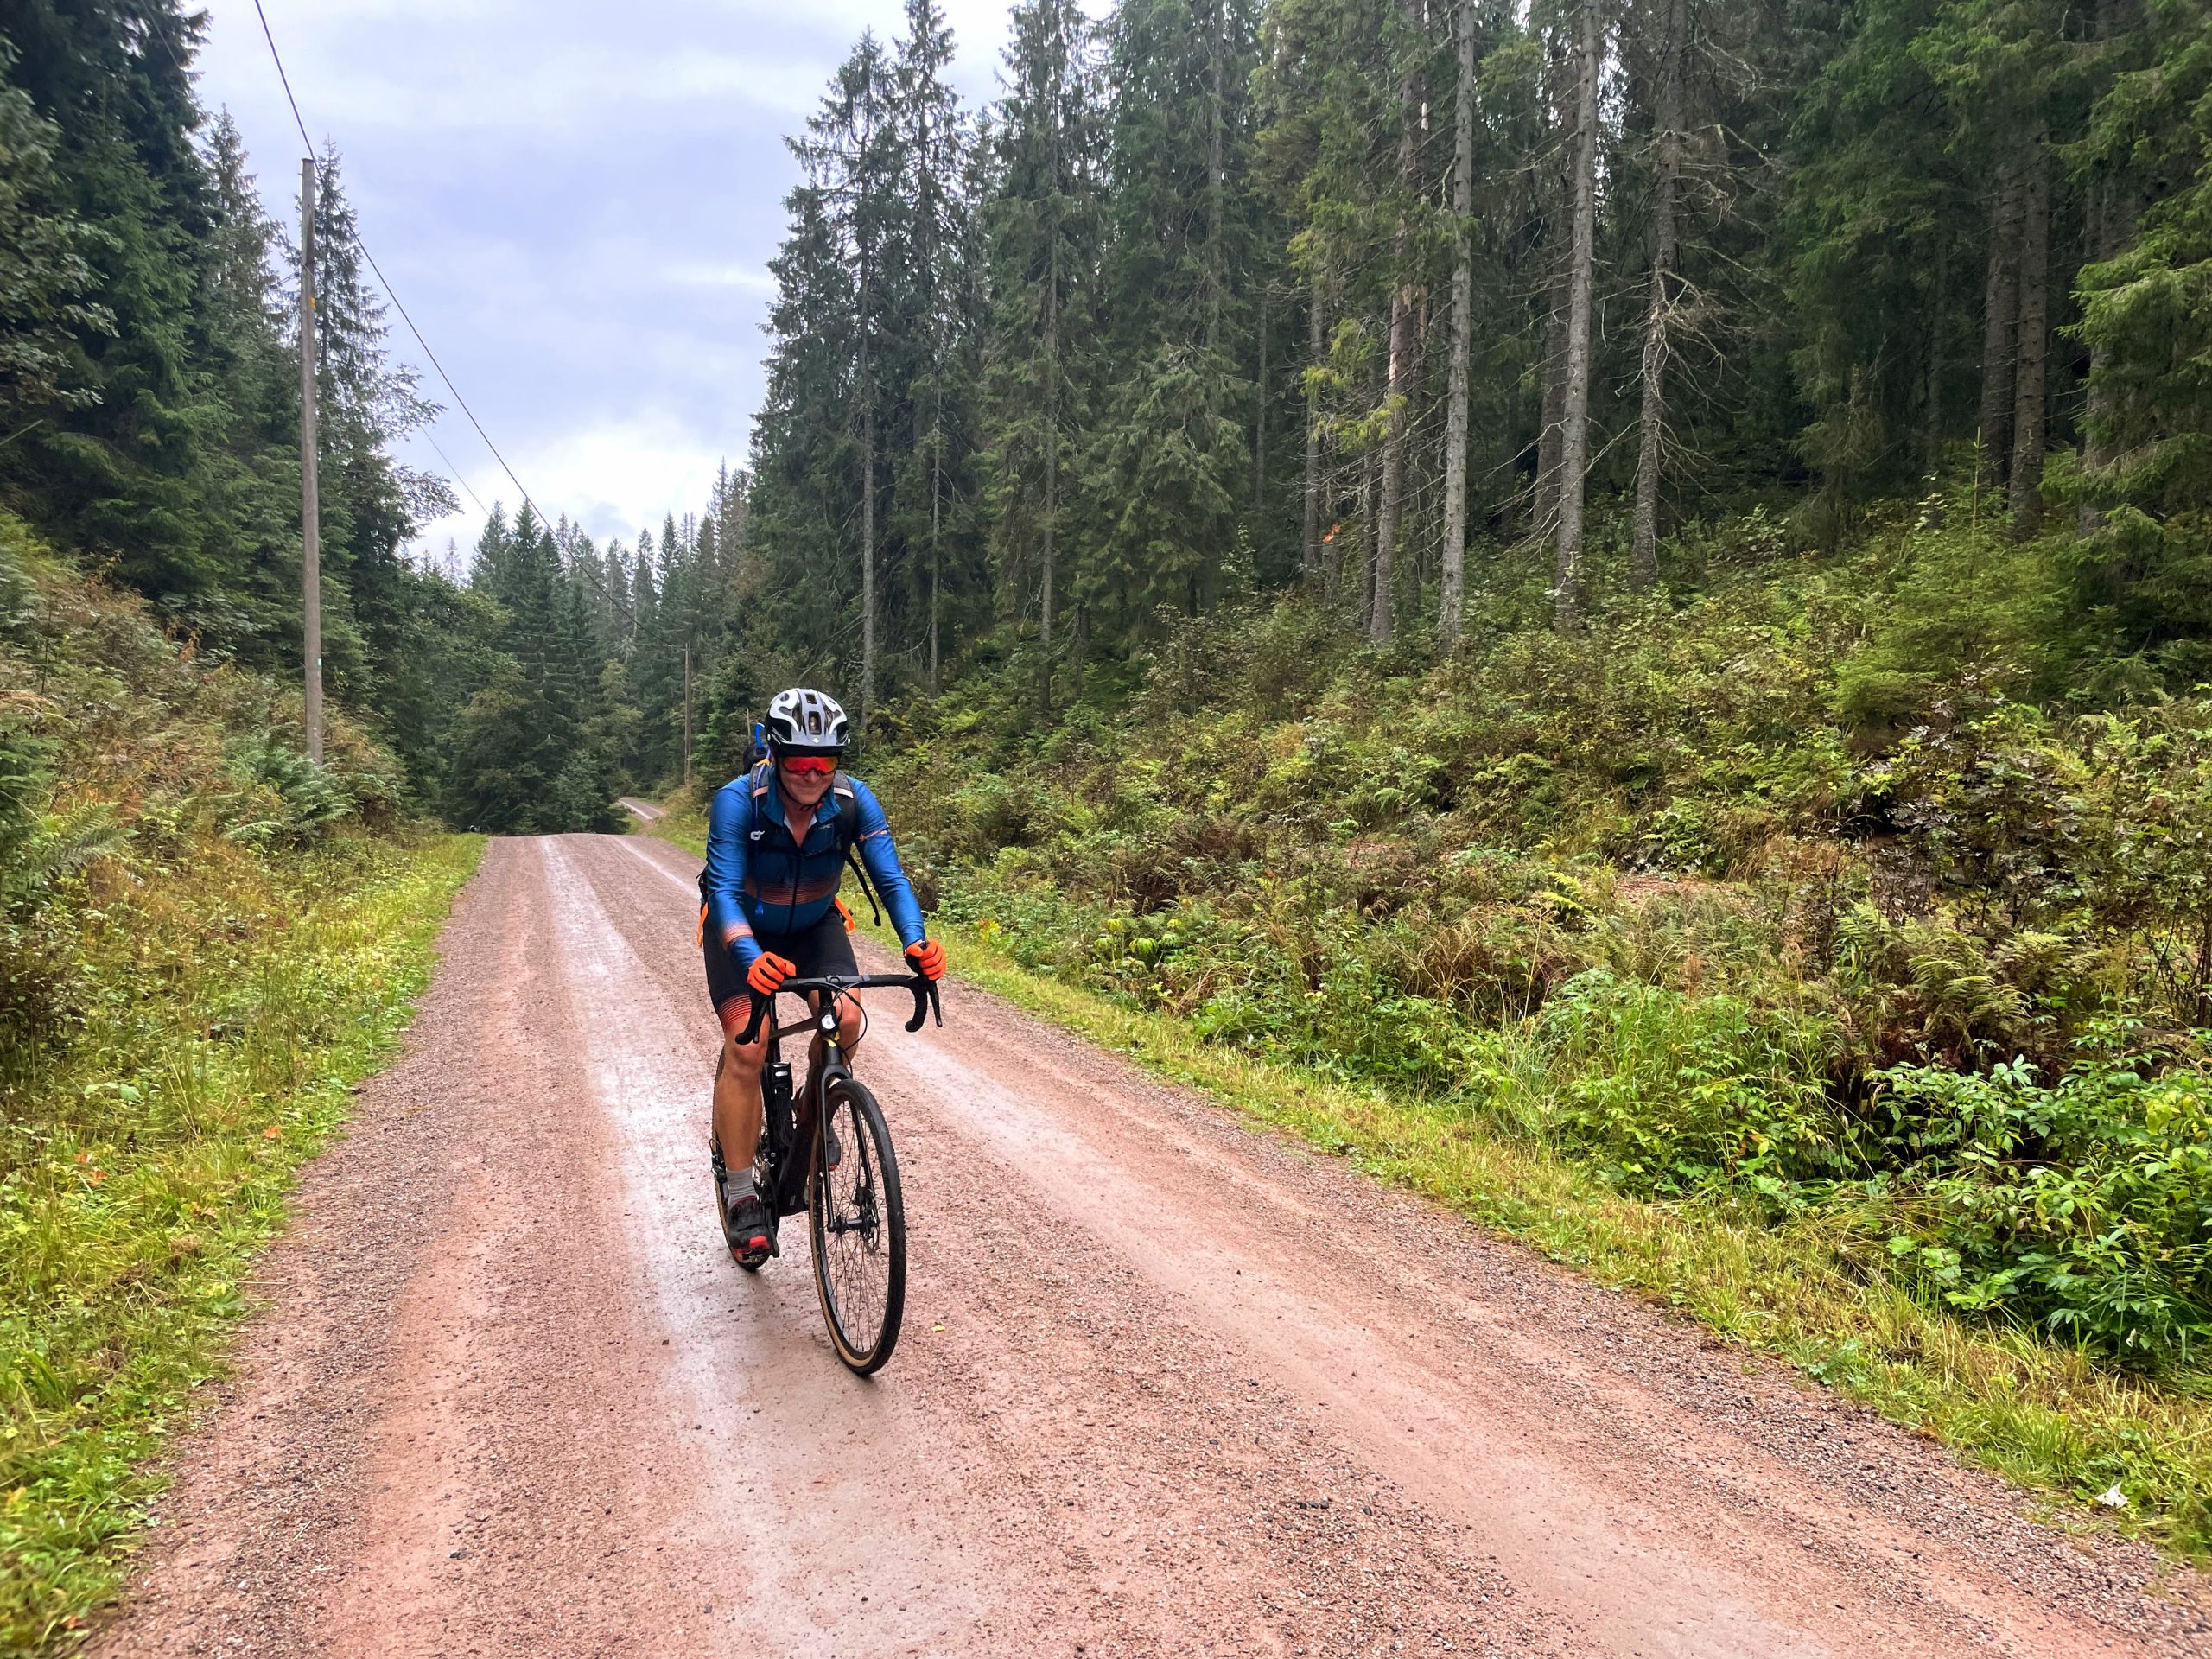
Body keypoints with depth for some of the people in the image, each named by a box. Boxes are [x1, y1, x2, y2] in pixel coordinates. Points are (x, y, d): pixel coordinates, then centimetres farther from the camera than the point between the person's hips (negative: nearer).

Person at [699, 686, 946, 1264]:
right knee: (747, 1045, -21)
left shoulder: (854, 801, -24)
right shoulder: (738, 801, -31)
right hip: (743, 932, -2)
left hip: (815, 925, 2)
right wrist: (751, 959, -57)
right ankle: (739, 1191, -4)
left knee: (846, 1022, -22)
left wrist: (915, 942, -48)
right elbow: (724, 891, -37)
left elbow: (891, 878, -28)